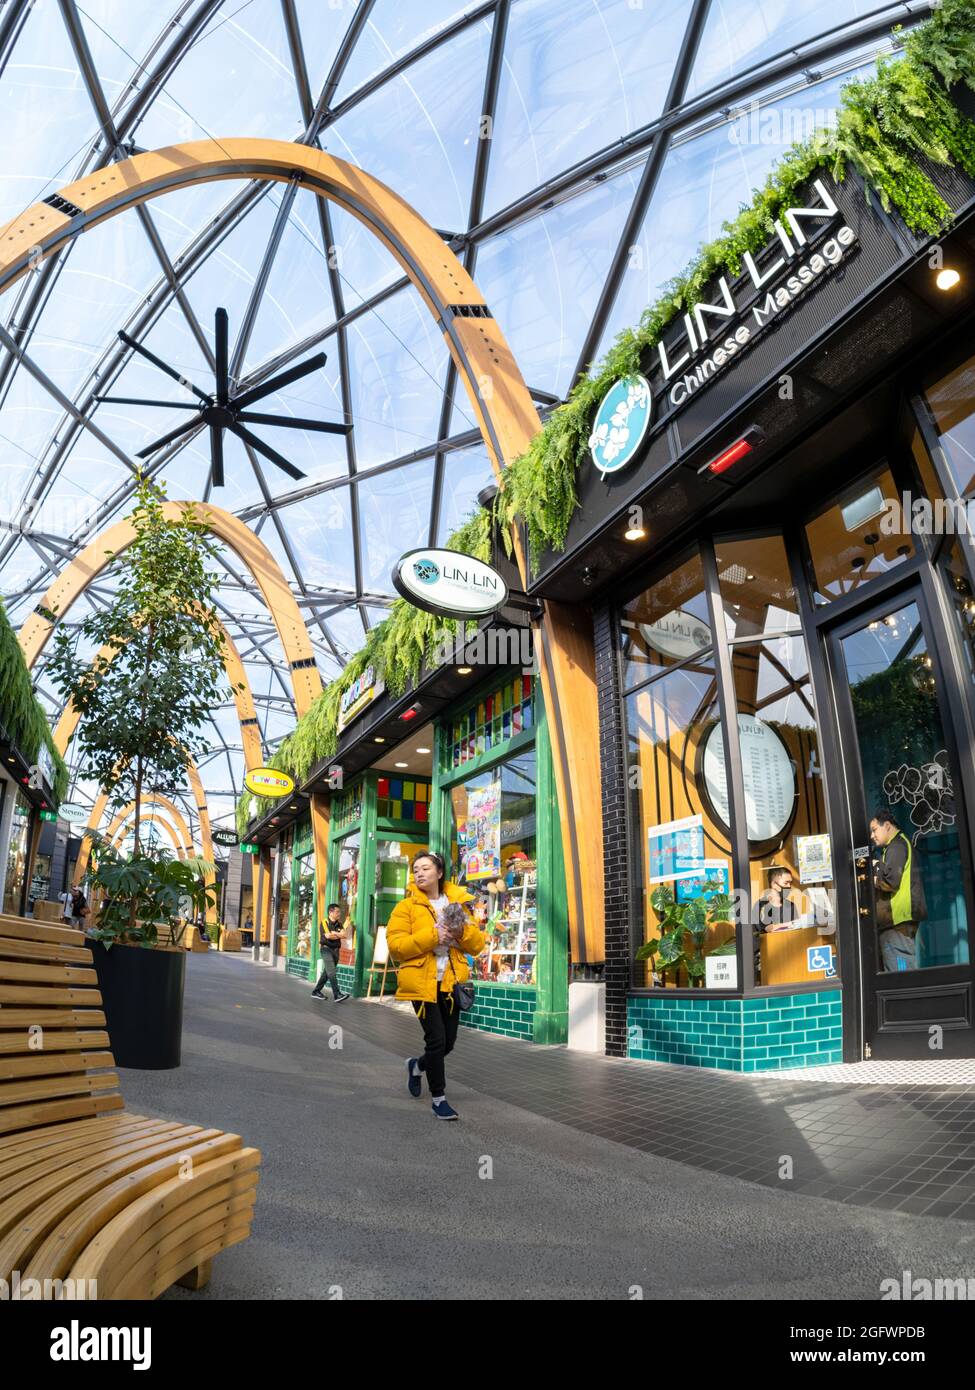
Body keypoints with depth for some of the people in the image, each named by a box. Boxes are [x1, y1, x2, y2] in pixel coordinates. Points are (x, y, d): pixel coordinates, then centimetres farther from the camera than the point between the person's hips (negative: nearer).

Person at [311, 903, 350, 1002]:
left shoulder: (338, 924, 12)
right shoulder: (324, 922, -7)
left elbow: (343, 934, -3)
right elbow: (328, 936, -20)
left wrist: (333, 933, -12)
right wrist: (338, 935, -4)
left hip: (336, 949, 7)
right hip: (326, 949, -7)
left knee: (327, 972, 12)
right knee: (332, 972, -14)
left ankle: (316, 992, 24)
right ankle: (337, 995, -19)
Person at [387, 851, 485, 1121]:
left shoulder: (458, 903, 9)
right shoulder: (406, 906, -2)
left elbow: (477, 945, 7)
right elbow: (395, 945, -13)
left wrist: (463, 931, -14)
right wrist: (432, 936, -20)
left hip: (450, 981, 4)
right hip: (422, 982, -4)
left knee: (449, 1041, 10)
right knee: (436, 1039, -7)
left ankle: (417, 1065, 41)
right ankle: (438, 1098, 13)